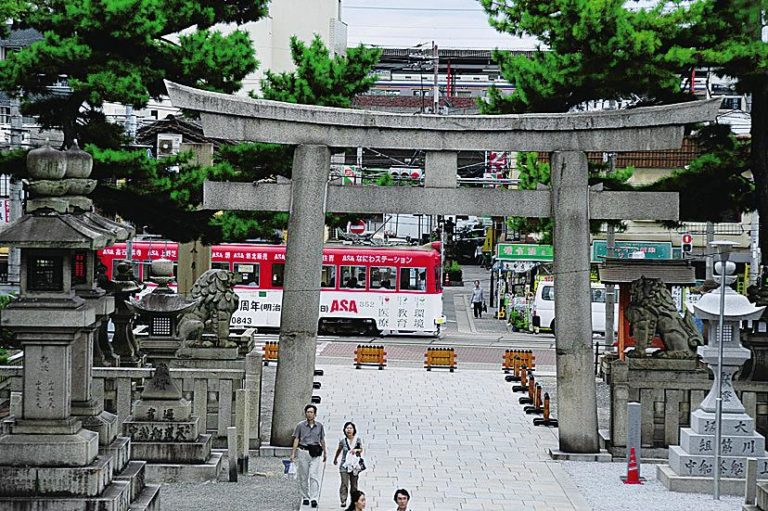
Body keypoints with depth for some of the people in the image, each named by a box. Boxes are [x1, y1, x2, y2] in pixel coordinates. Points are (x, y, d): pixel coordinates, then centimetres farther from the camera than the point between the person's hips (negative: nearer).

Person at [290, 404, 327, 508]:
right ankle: (305, 497, 15)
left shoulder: (319, 426, 8)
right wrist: (293, 453, 0)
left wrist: (325, 452, 20)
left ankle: (314, 498, -15)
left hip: (315, 453, 0)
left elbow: (322, 440, 17)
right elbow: (296, 440, 5)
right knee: (303, 477, 4)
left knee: (314, 476, -10)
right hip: (303, 452, 0)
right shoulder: (300, 425, 4)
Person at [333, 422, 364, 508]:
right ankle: (343, 501, -11)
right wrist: (335, 459, 27)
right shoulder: (342, 440, -5)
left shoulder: (358, 439, -4)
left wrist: (356, 450, -17)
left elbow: (361, 450, 6)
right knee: (344, 483, -11)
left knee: (354, 484, 7)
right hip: (344, 465, -1)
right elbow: (339, 450, 13)